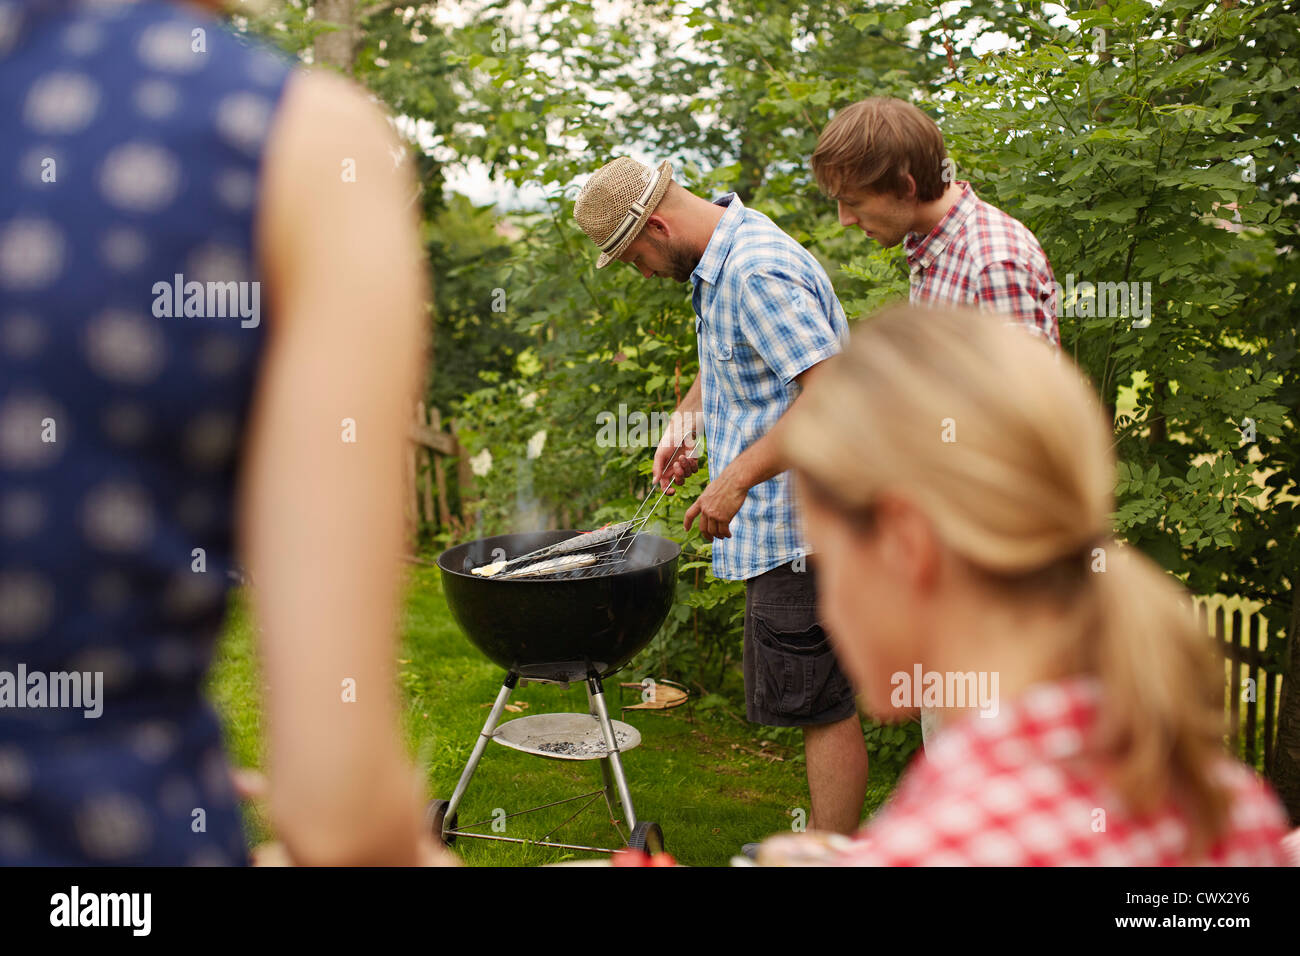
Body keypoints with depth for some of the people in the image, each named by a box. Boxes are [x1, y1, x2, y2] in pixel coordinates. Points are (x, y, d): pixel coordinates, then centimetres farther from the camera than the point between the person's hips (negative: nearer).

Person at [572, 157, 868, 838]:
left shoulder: (761, 273, -21)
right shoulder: (719, 263, 13)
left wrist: (736, 479, -25)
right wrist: (686, 417, 17)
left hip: (799, 526, -10)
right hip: (782, 526, 10)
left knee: (820, 705, -3)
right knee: (822, 701, 16)